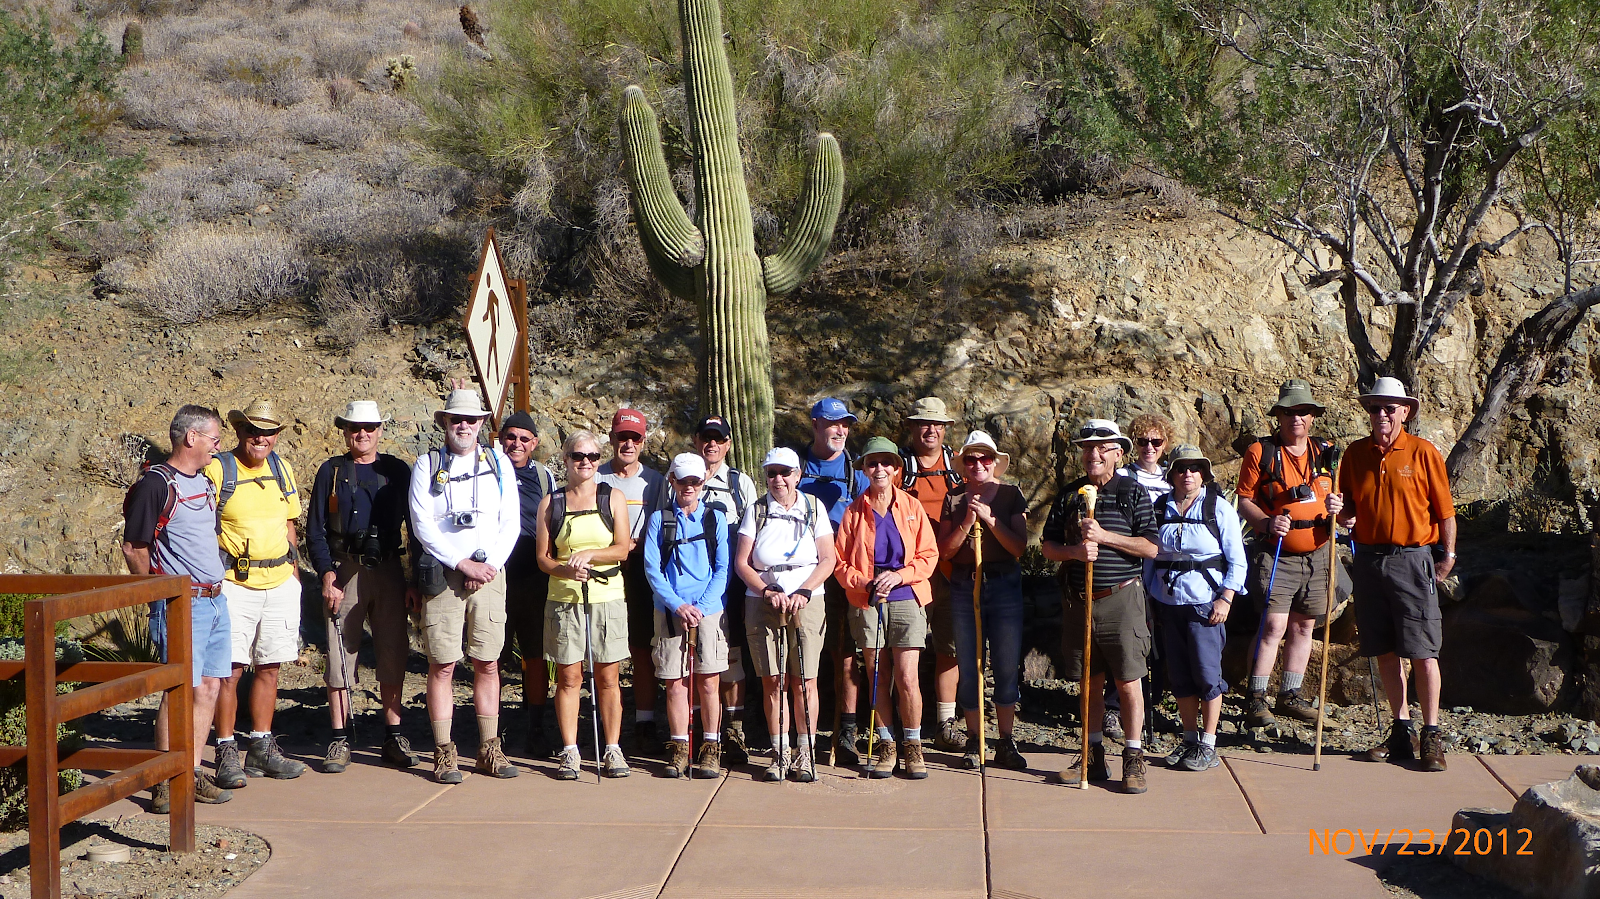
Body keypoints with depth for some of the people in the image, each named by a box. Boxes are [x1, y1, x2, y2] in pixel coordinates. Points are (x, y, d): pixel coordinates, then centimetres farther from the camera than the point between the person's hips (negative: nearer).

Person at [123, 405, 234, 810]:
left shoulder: (204, 483, 16)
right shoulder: (155, 484, -10)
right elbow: (133, 548, -10)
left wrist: (215, 585, 18)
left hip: (215, 599, 8)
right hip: (181, 604, -8)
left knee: (210, 686, 8)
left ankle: (193, 775, 16)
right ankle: (165, 786, -2)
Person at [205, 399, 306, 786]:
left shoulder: (282, 469, 12)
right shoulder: (218, 470, -5)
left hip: (280, 582, 5)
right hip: (235, 583, -5)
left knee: (269, 667, 9)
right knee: (229, 670, -7)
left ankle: (262, 749, 18)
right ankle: (226, 754, 0)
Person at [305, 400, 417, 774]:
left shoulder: (397, 472, 10)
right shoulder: (331, 472, 6)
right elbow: (315, 529, 4)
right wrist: (327, 573, -8)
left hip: (388, 571, 1)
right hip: (343, 571, -1)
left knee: (393, 655, 4)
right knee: (340, 655, -1)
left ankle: (393, 736, 13)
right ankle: (340, 741, 6)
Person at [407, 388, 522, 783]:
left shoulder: (499, 464, 11)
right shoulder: (427, 465, 5)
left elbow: (511, 523, 7)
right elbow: (422, 525, -3)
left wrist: (491, 564, -6)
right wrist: (463, 563, -10)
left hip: (489, 573, 2)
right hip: (441, 573, -2)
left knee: (488, 664, 3)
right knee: (442, 665, -3)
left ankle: (490, 750, 10)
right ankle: (444, 754, 3)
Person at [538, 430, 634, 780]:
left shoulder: (613, 498, 7)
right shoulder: (551, 503, 8)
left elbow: (623, 548, 0)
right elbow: (543, 557, 5)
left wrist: (589, 554, -16)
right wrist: (565, 569, -15)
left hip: (607, 597, 0)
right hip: (564, 598, 0)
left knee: (608, 677, 2)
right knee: (568, 677, 0)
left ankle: (612, 751, 9)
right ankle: (570, 752, 7)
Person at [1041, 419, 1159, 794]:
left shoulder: (1133, 493, 0)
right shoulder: (1069, 495, 10)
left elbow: (1151, 547, -6)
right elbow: (1048, 546, 9)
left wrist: (1105, 537, -15)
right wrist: (1075, 551, -11)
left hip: (1121, 598, -3)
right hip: (1080, 600, 3)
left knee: (1128, 681, -3)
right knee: (1090, 681, 11)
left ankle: (1133, 759, 6)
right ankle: (1094, 757, 21)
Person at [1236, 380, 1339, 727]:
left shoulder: (1326, 452, 10)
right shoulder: (1261, 452, -3)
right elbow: (1244, 500, -4)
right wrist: (1266, 522, -23)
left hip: (1317, 556, 5)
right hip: (1276, 556, -5)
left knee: (1304, 626, 10)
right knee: (1273, 625, -12)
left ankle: (1290, 695, 22)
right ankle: (1256, 699, -5)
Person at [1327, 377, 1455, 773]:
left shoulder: (1423, 453, -2)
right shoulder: (1356, 453, 9)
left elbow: (1444, 510, 1)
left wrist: (1448, 555, -1)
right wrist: (1340, 511, -8)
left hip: (1412, 561, -4)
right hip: (1369, 559, 4)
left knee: (1422, 651, -5)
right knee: (1385, 651, 8)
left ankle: (1431, 736, 1)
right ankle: (1402, 733, 16)